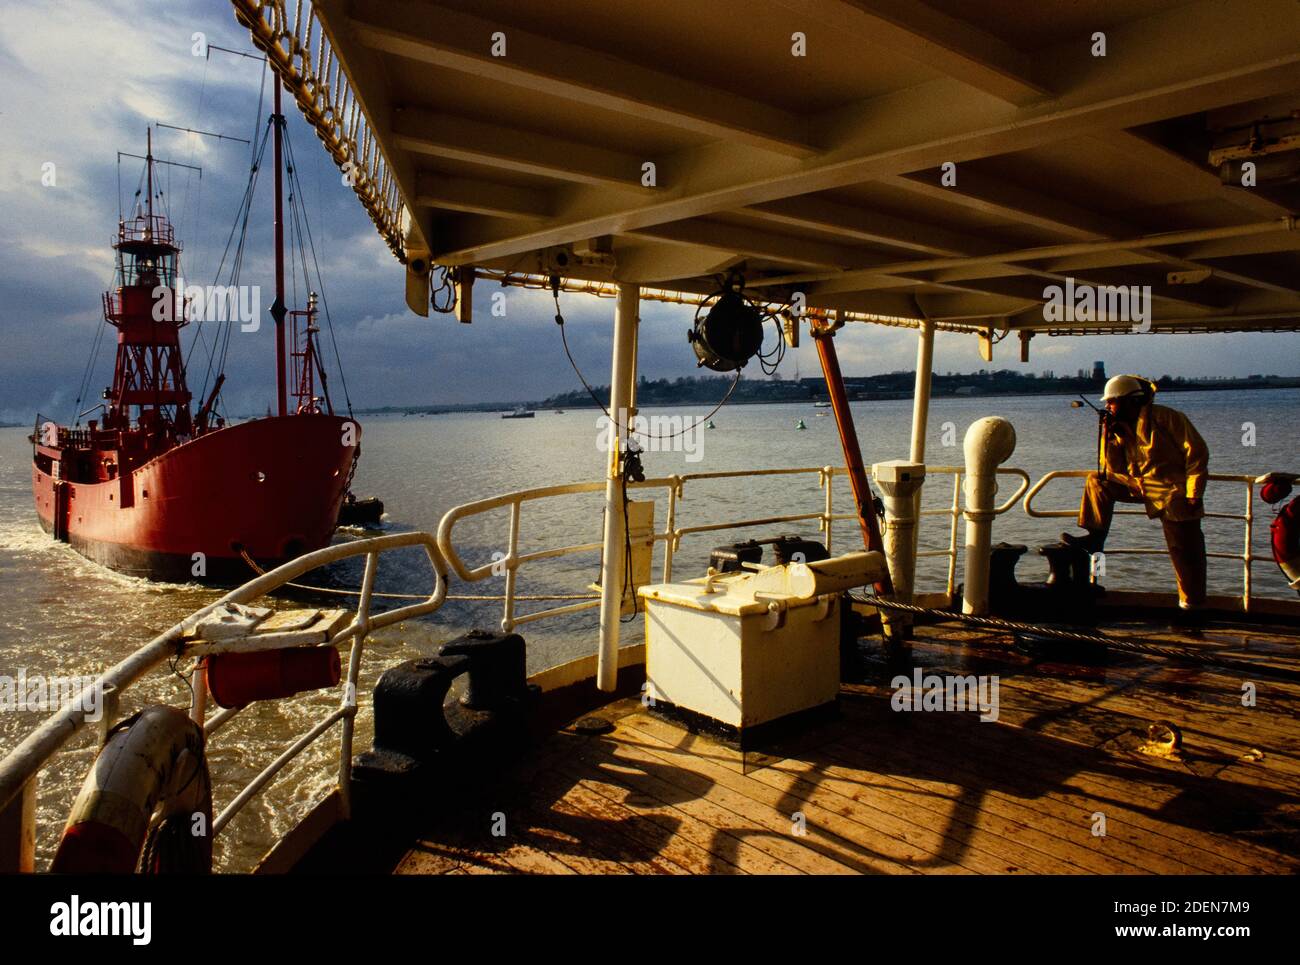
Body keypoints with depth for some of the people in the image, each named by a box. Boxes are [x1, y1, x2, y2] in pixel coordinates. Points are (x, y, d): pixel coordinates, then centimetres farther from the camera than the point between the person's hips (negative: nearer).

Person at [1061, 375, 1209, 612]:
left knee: (1184, 551, -3)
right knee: (1098, 481, -4)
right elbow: (1114, 469, 3)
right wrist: (1108, 435, -8)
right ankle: (1095, 538, -4)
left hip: (1175, 493, -6)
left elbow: (1197, 453, -14)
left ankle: (1192, 603, 11)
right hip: (1141, 485, 6)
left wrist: (1193, 495, -16)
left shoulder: (1165, 418, -15)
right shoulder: (1121, 427, 5)